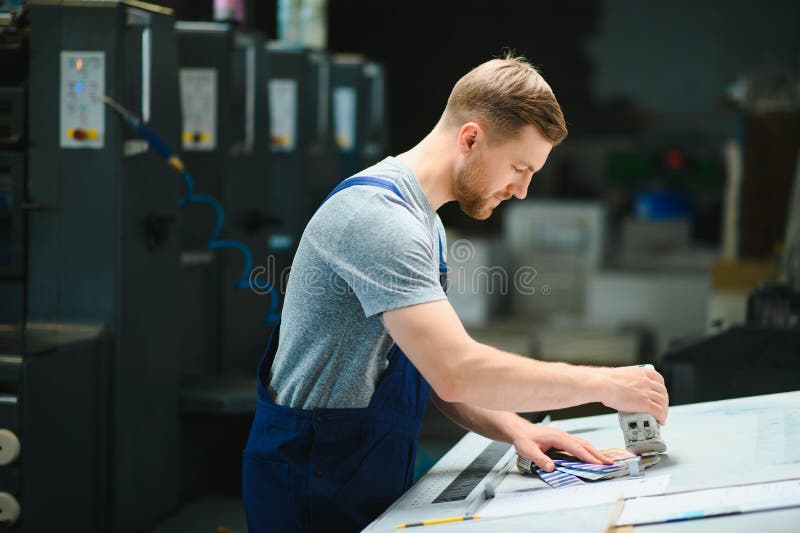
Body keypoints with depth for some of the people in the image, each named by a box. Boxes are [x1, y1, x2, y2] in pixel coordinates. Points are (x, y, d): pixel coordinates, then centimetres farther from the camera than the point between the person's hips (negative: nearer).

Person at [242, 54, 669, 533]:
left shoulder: (427, 223, 11)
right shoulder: (377, 216, -22)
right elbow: (456, 373, -30)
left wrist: (515, 429, -2)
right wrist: (603, 385, -21)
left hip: (377, 476, 9)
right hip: (318, 490, -9)